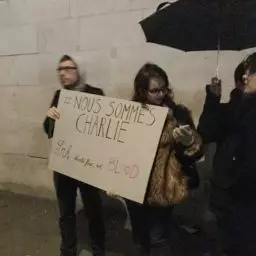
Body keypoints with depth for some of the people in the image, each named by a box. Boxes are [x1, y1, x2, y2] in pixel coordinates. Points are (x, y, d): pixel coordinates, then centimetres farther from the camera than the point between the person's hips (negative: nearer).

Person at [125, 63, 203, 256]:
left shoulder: (178, 114, -7)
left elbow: (197, 152, -8)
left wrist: (188, 142, -29)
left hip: (162, 189, -3)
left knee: (158, 239, 4)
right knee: (140, 238, 20)